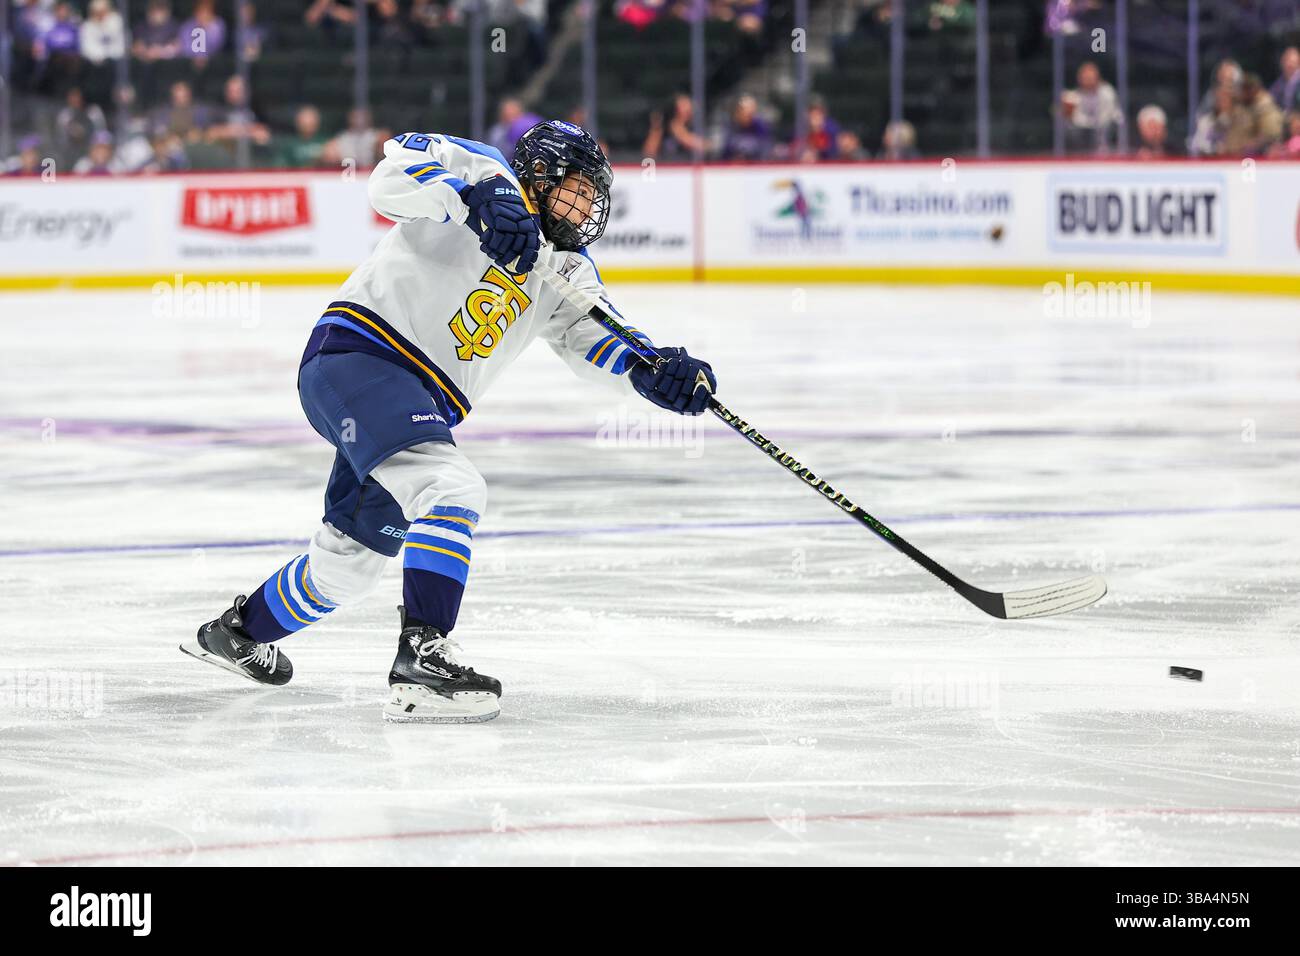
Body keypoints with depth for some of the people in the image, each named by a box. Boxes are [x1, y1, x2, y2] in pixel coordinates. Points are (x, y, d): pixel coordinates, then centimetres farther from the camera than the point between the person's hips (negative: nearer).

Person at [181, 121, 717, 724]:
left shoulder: (564, 271, 17)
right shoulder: (482, 171, -3)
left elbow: (594, 336, 5)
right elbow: (394, 174, -18)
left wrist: (654, 370, -16)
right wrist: (475, 197, -34)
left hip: (422, 411, 9)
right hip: (357, 361, -9)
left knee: (353, 560, 21)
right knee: (455, 492, -28)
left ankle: (238, 631, 45)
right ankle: (421, 662, -34)